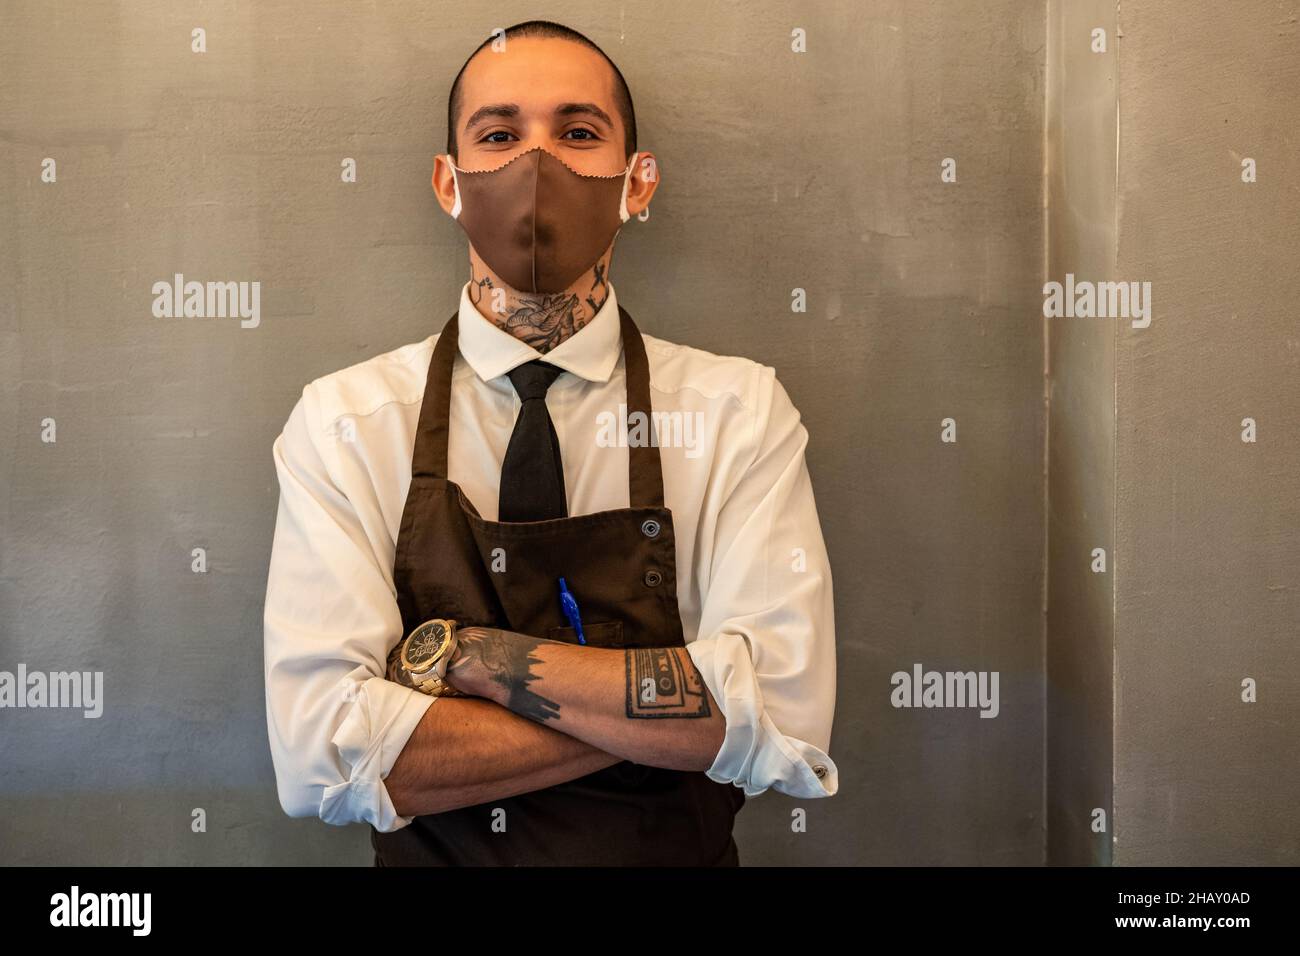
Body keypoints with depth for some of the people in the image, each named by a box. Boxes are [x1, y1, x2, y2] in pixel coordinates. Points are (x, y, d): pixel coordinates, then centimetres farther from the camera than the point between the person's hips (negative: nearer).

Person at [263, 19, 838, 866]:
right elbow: (321, 753, -15)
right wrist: (669, 715, -17)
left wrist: (456, 651, -18)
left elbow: (785, 721, -16)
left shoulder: (738, 409, -6)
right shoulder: (341, 422, -6)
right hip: (434, 857, 0)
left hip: (678, 854, 1)